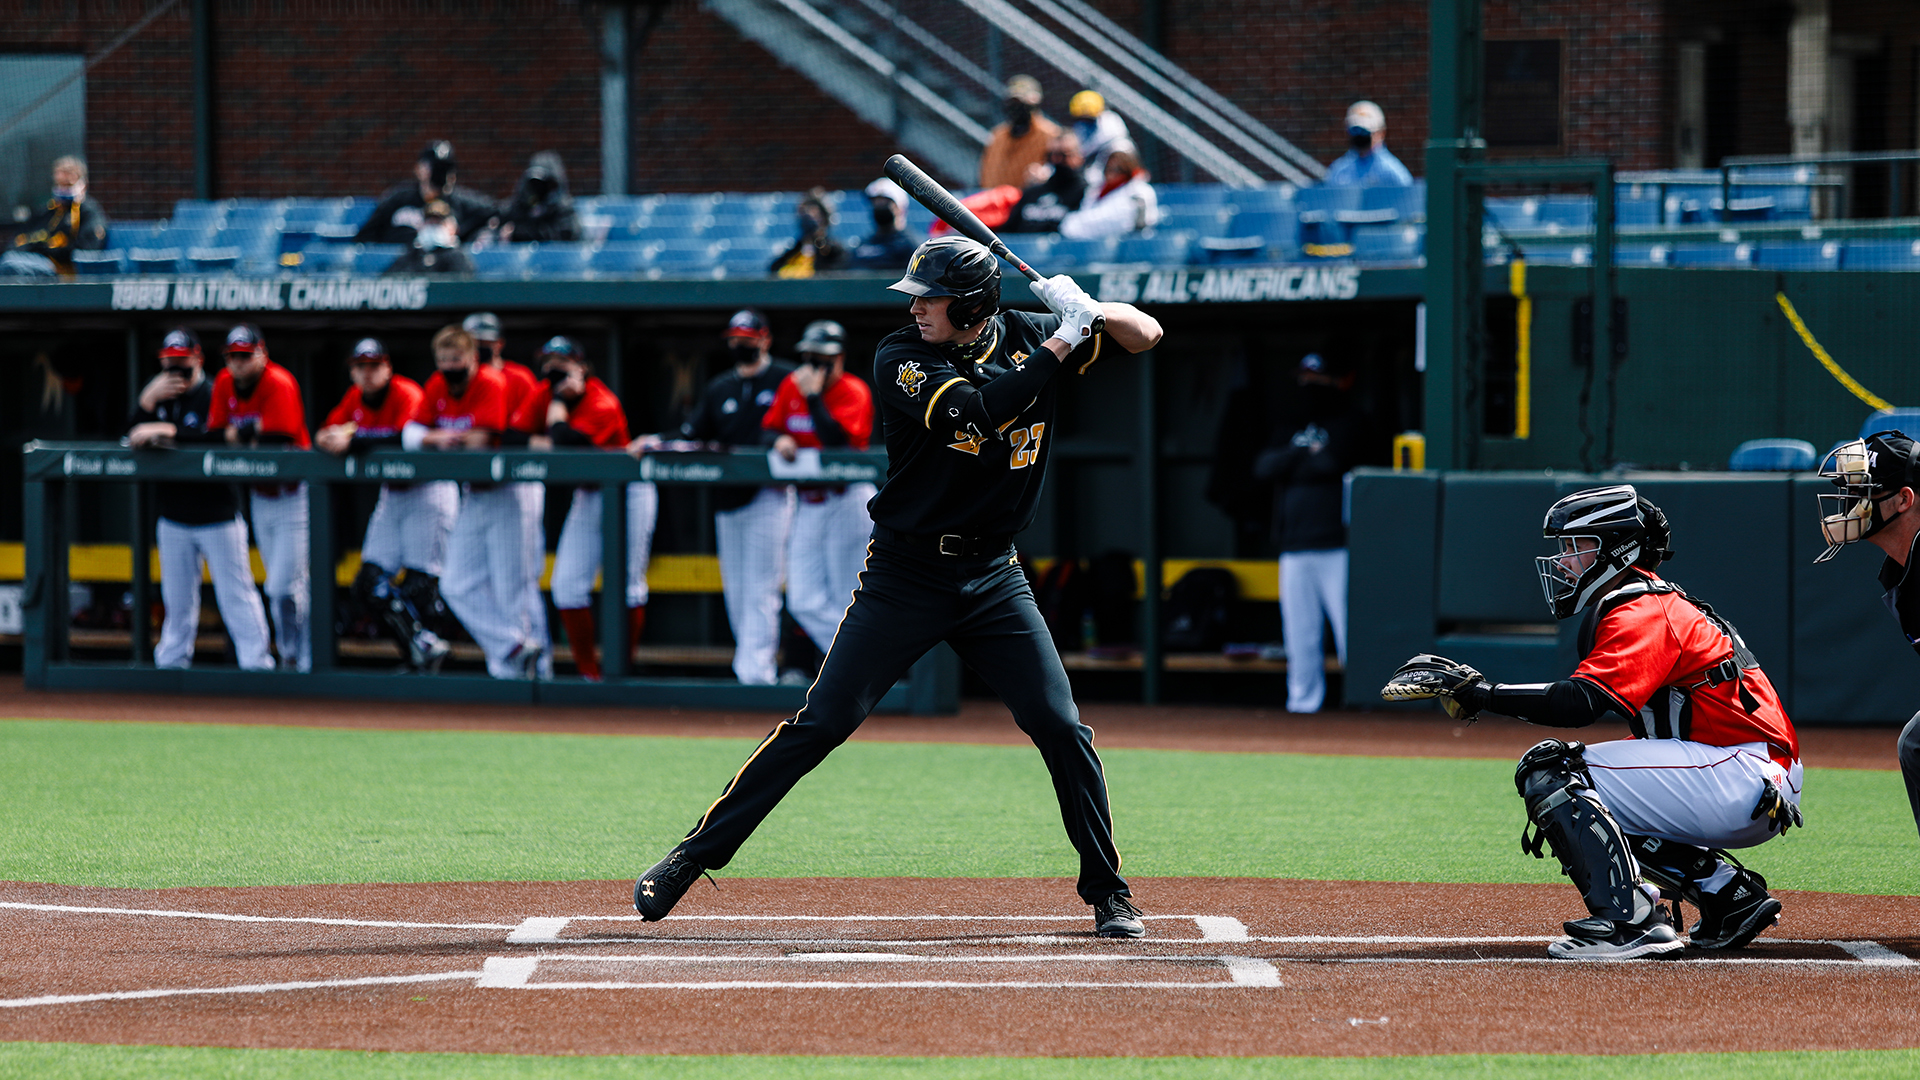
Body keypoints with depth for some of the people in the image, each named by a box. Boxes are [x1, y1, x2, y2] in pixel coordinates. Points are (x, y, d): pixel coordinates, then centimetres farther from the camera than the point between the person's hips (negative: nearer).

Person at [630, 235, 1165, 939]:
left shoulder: (1027, 338, 1)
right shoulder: (901, 359, -10)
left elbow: (1146, 335, 5)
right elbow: (975, 411, -27)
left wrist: (1090, 312, -16)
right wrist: (1060, 345, -23)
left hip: (994, 578, 3)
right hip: (906, 576, -3)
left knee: (1062, 729, -5)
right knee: (821, 722, -8)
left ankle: (1108, 893, 9)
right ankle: (693, 858, -1)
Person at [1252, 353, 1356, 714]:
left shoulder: (1343, 427, 6)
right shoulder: (1286, 430, 21)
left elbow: (1331, 463, -12)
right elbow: (1262, 467, 5)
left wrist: (1290, 467, -2)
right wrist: (1304, 456, -8)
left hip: (1335, 547, -5)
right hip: (1294, 547, 5)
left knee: (1348, 625, -11)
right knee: (1300, 631, 2)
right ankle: (1303, 700, 5)